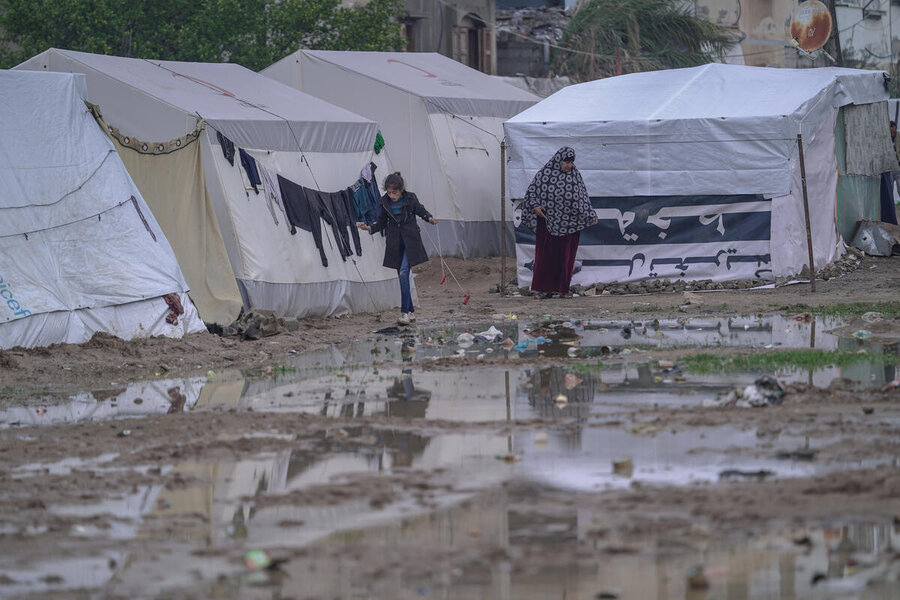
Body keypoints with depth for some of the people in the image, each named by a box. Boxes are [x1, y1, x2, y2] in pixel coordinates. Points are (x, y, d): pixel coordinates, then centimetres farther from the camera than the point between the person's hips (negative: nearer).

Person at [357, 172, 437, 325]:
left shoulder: (410, 199, -8)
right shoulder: (385, 203, -2)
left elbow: (421, 211, 7)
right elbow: (381, 223, 7)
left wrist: (429, 218, -13)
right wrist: (369, 228, -11)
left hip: (410, 241, -4)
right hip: (395, 243, 4)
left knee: (404, 272, -17)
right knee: (402, 275, 7)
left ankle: (405, 312, -16)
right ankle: (411, 311, 18)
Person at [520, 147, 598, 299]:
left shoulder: (575, 175, 6)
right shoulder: (545, 173, -2)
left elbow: (582, 196, 13)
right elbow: (531, 191, 3)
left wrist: (591, 215, 8)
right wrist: (535, 206, -13)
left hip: (569, 223, 2)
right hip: (547, 222, -2)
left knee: (566, 256, 2)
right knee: (546, 255, -1)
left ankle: (562, 289, 7)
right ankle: (545, 289, 3)